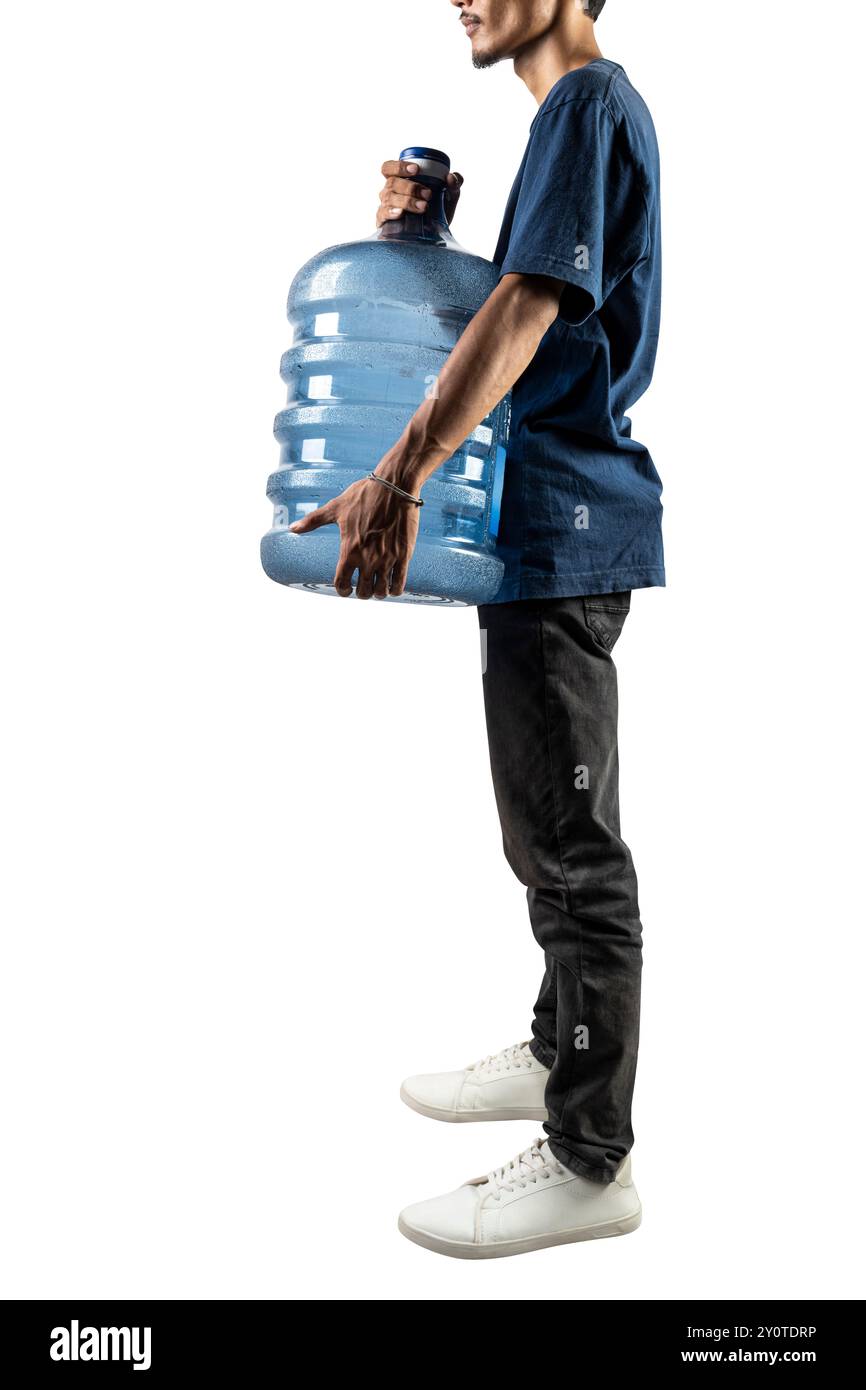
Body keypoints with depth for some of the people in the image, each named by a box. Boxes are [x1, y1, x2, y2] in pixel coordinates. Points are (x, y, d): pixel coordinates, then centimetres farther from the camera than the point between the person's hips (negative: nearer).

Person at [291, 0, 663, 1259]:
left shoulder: (588, 102, -9)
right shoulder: (578, 112, 21)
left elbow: (528, 309, -22)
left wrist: (398, 477, -25)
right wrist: (426, 233, 5)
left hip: (565, 525, -10)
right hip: (553, 521, 10)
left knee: (570, 840, -5)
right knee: (550, 825, 18)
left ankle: (590, 1161, 5)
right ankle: (560, 1054, 34)